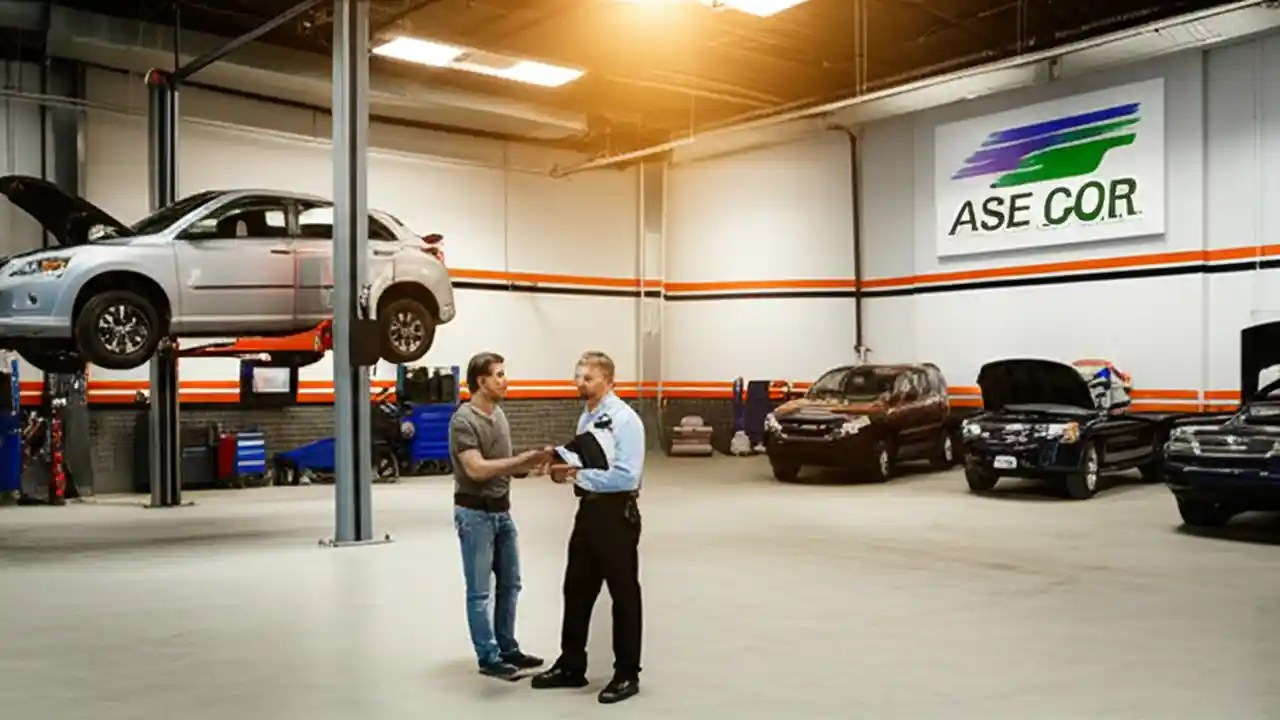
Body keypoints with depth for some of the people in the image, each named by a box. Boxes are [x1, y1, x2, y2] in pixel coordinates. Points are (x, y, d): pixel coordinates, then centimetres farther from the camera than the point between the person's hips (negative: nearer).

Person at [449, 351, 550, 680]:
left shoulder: (499, 414, 8)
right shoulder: (463, 420, -17)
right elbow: (476, 469, -25)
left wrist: (532, 463, -5)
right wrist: (522, 459, -24)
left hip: (502, 510, 8)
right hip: (475, 513, -8)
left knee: (510, 583, 14)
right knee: (480, 590, 1)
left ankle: (507, 649, 26)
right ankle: (488, 658, 10)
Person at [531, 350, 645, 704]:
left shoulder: (624, 419, -16)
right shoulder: (586, 417, 10)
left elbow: (626, 476, -24)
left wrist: (578, 474, -21)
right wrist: (565, 468, 0)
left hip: (617, 513, -8)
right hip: (588, 510, 8)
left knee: (624, 595, 6)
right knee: (576, 590, 15)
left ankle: (627, 674, 19)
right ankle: (571, 666, 29)